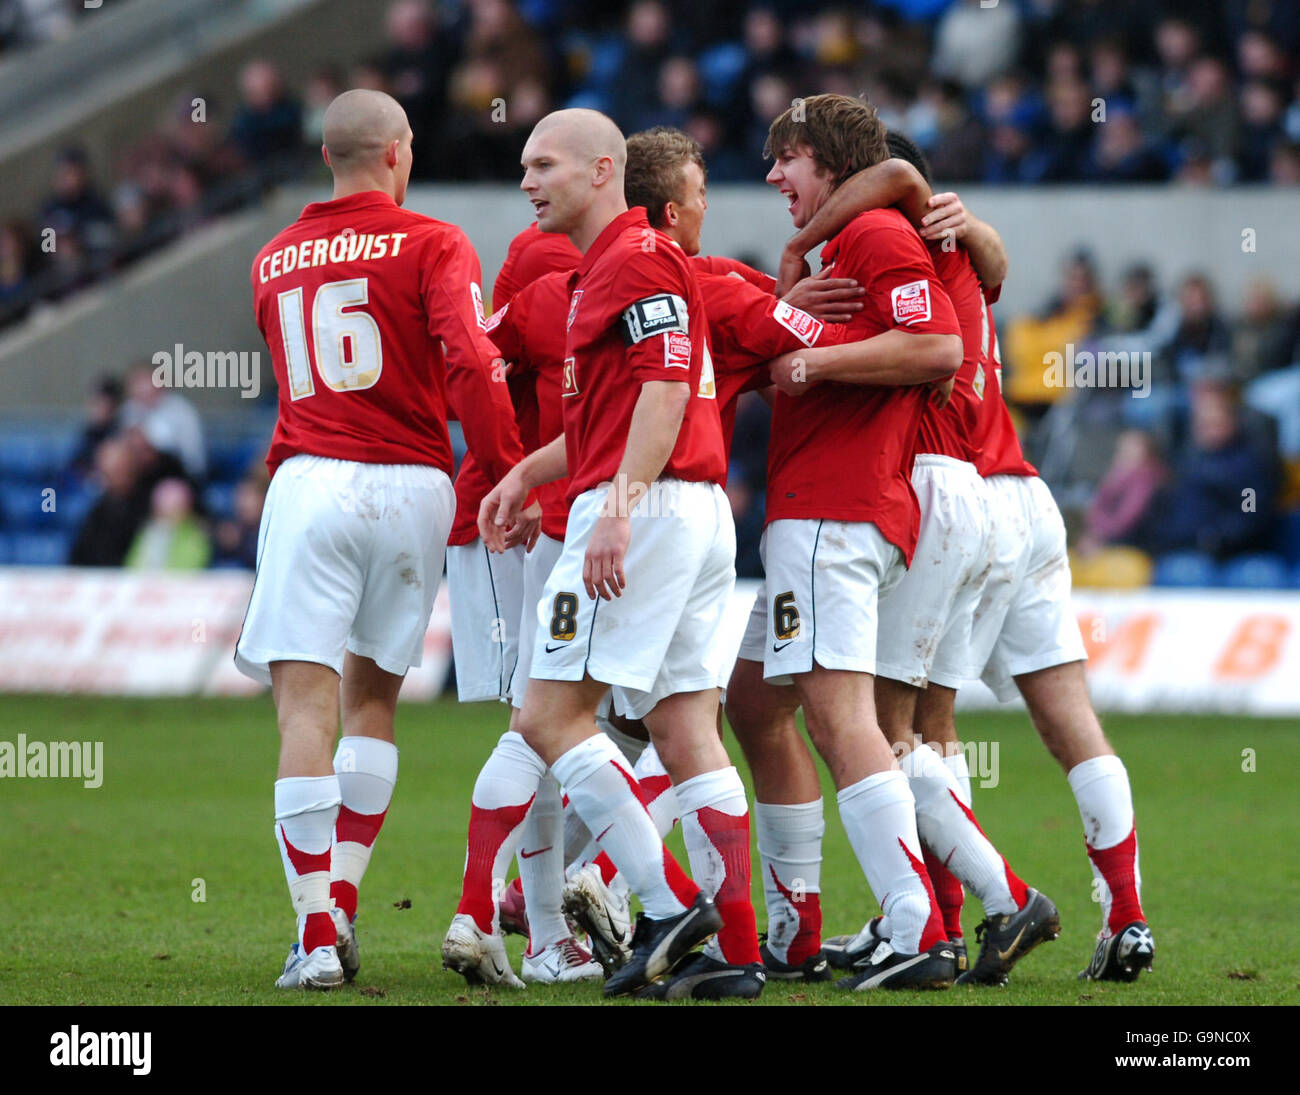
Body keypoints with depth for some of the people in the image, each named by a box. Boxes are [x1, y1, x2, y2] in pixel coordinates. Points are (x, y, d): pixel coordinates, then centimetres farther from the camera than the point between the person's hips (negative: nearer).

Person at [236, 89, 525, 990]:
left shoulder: (275, 262, 15)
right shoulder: (433, 246, 0)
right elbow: (469, 366, -13)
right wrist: (508, 474, -8)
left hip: (310, 478, 1)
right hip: (411, 485, -1)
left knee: (306, 706, -5)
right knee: (371, 697, 16)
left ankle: (316, 937, -14)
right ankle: (342, 907, 11)